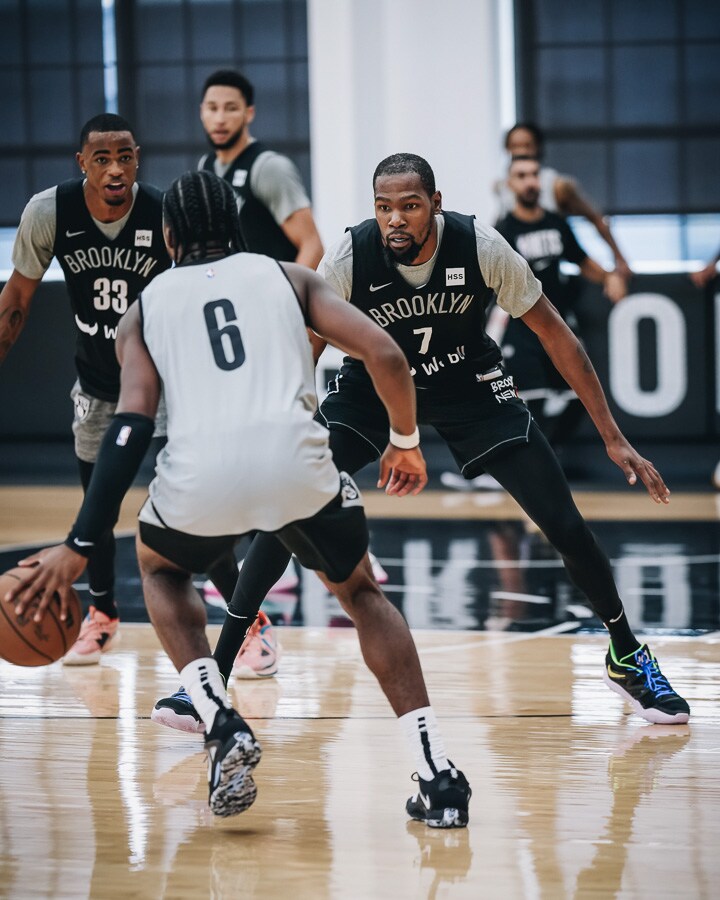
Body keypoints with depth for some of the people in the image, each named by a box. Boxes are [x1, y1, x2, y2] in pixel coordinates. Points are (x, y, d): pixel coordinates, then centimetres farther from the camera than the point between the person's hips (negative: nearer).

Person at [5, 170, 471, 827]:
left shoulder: (147, 307, 22)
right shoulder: (287, 276, 23)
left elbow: (131, 426, 7)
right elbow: (385, 356, 10)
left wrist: (79, 546, 6)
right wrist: (406, 443, 27)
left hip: (201, 476, 0)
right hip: (297, 463, 0)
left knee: (160, 567, 35)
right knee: (362, 592, 28)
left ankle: (223, 726, 13)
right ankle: (439, 778, 14)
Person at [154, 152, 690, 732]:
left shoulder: (481, 248, -27)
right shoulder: (349, 258, -28)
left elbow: (554, 334, -15)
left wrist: (613, 438, -16)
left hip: (469, 385, 0)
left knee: (563, 521, -9)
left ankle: (627, 657, 17)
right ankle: (217, 672, -7)